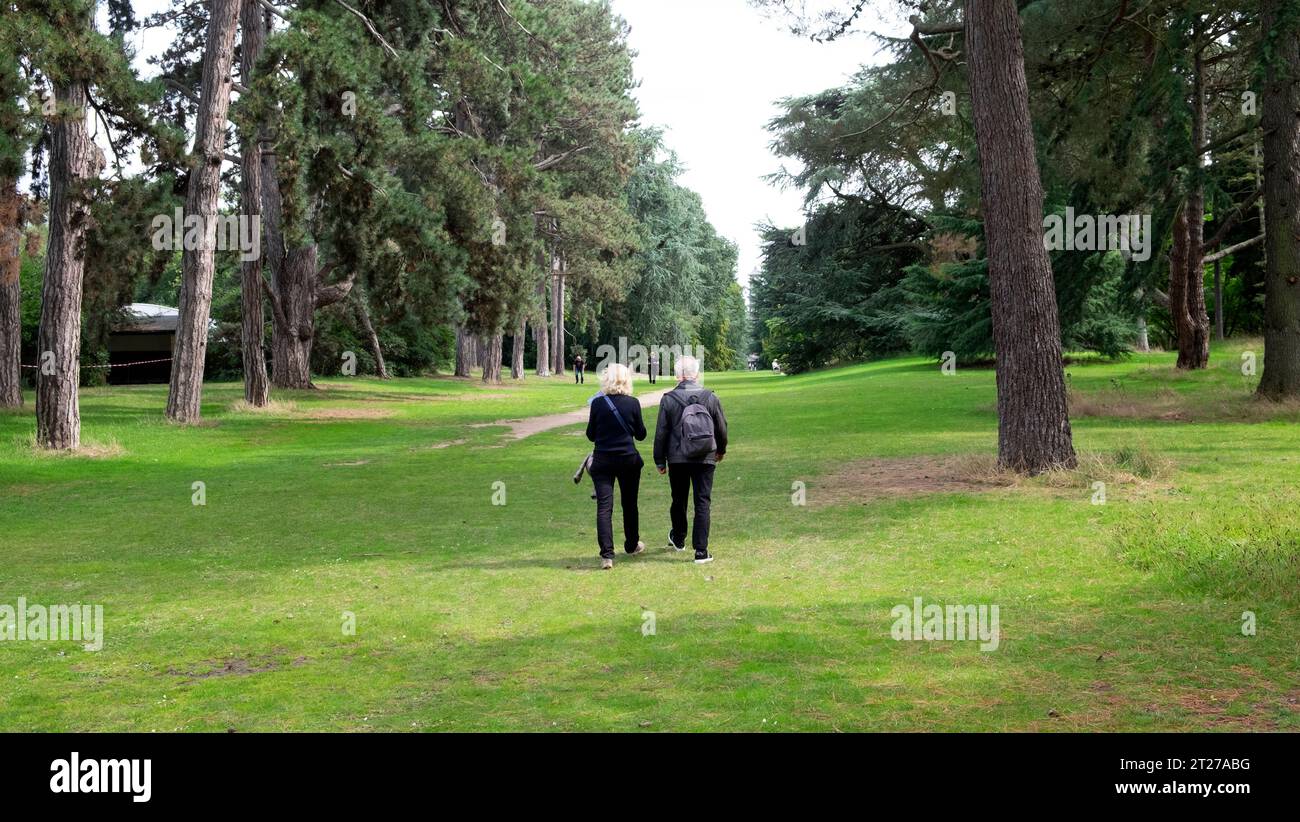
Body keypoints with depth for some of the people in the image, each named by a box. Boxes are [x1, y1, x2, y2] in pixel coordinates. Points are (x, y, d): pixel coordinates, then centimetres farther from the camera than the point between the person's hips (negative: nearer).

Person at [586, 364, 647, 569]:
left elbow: (591, 435, 2)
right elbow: (641, 434, 2)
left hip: (602, 460, -1)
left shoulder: (597, 403, -7)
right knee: (629, 504, 18)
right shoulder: (633, 403, -7)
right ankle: (632, 545, 35)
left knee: (604, 506, -3)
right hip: (628, 459, 1)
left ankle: (607, 554, -14)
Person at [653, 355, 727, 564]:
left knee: (679, 501, 18)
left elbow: (661, 432, -4)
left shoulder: (668, 399, -7)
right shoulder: (710, 397, -2)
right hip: (705, 459, 0)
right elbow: (721, 427, 8)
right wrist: (721, 450, 26)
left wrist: (660, 460, 7)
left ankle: (678, 540, 38)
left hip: (677, 458, 0)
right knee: (703, 503, 1)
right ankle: (701, 551, -3)